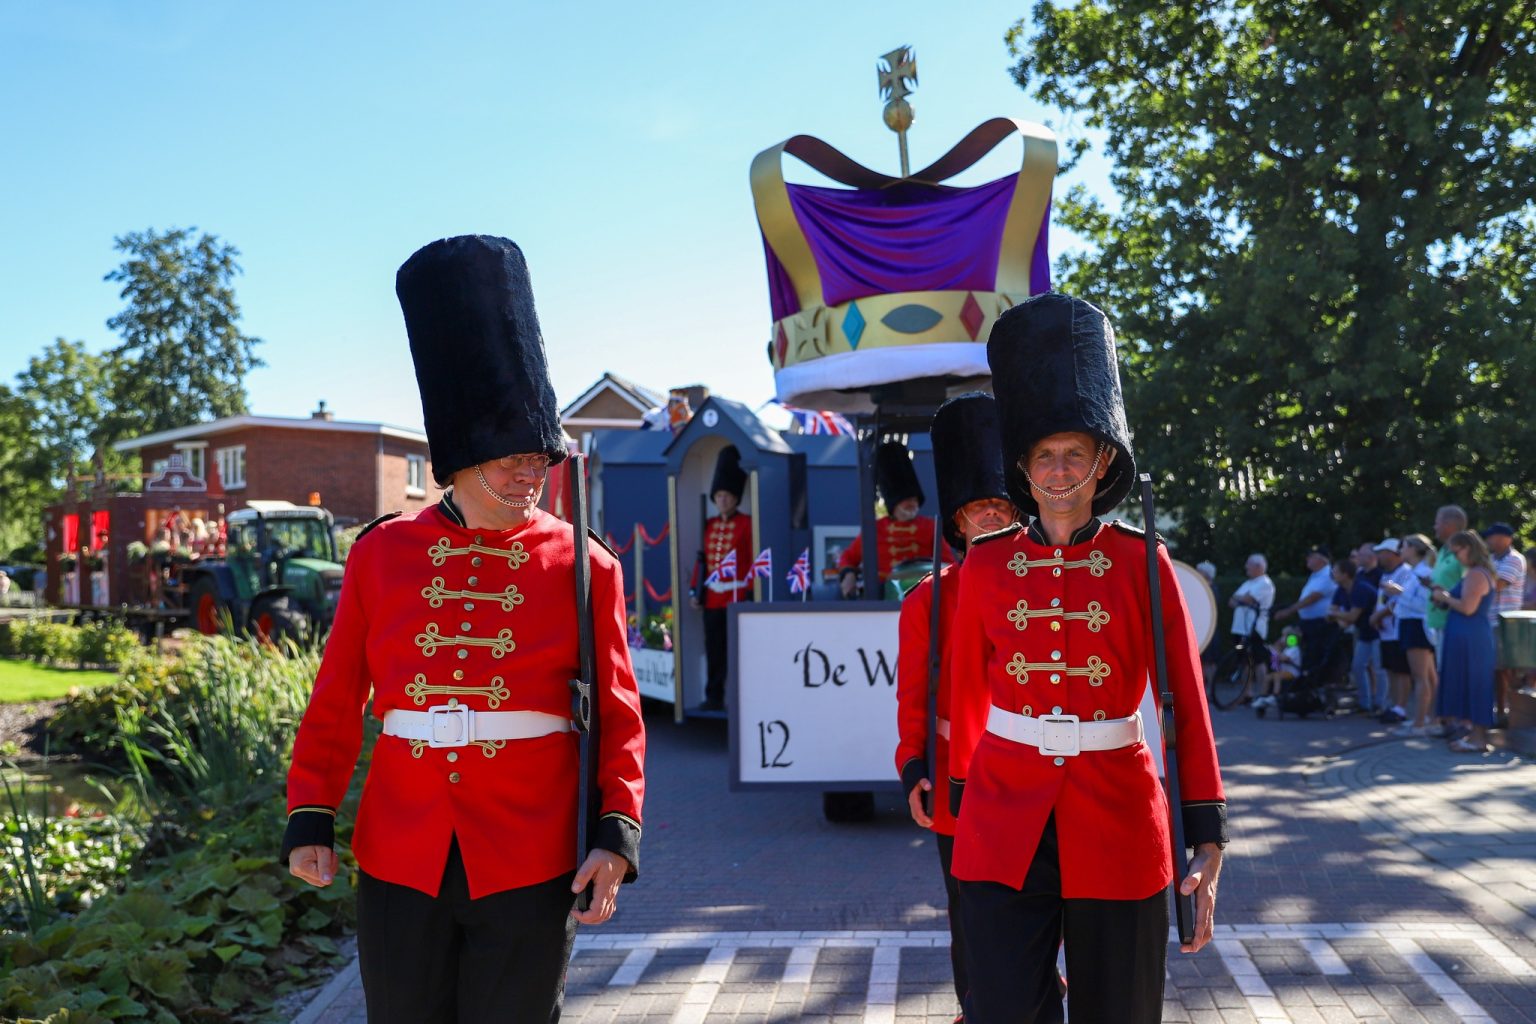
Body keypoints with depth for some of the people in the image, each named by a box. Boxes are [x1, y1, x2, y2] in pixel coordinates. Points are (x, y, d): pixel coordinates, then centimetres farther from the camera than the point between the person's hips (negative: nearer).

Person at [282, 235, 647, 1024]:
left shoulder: (584, 567, -1)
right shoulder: (380, 554, 3)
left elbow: (618, 713, -2)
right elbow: (335, 702, 6)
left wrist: (616, 833, -11)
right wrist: (310, 820, -1)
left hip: (529, 867, -1)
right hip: (399, 862, 2)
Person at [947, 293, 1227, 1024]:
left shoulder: (1143, 564, -2)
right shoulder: (986, 566, 2)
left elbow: (1187, 703, -3)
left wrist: (1207, 841, -8)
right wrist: (963, 800, 14)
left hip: (1117, 820, 0)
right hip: (1006, 821, 0)